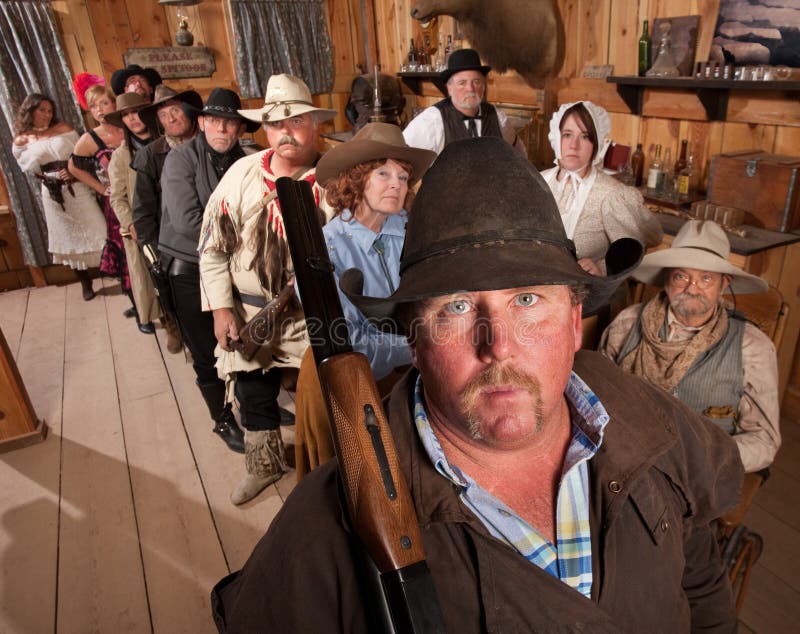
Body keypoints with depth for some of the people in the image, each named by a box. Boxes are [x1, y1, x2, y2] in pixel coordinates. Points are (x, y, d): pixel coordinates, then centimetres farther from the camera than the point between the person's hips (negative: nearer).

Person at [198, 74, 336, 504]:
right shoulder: (242, 174, -3)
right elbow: (213, 244, 1)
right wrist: (221, 308, -3)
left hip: (314, 312, -3)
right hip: (249, 312, 3)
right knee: (253, 392, 18)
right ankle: (264, 465, 45)